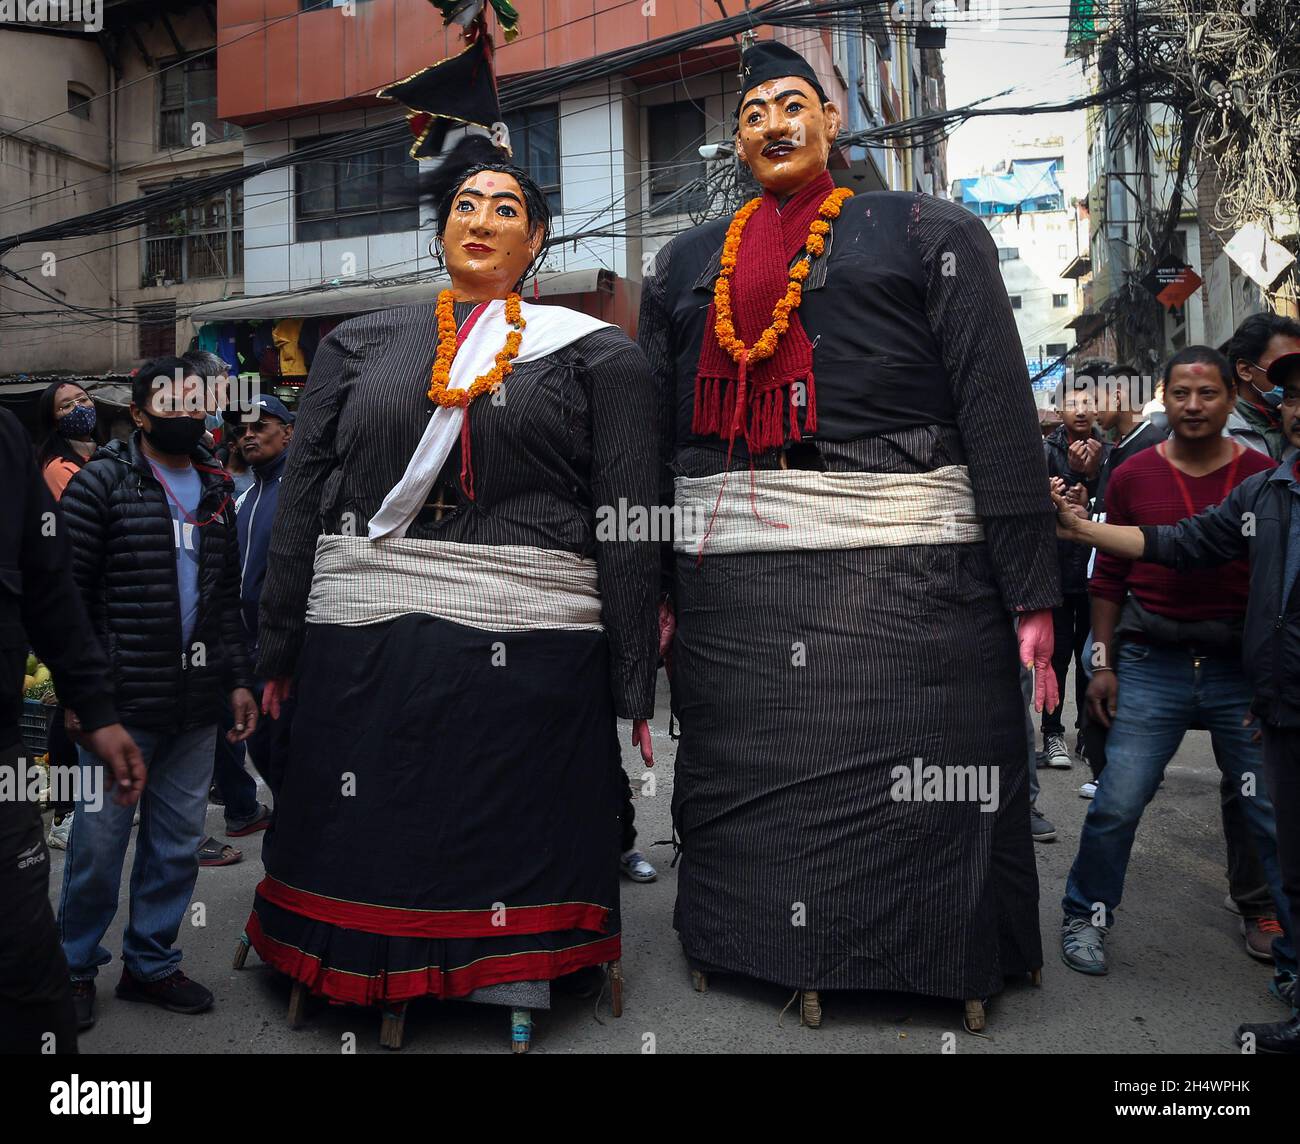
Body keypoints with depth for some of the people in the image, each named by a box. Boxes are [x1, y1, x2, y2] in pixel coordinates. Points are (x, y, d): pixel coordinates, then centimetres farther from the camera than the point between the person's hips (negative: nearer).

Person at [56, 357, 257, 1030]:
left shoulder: (215, 490, 14)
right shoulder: (101, 483, -3)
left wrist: (237, 679, 11)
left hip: (197, 704, 5)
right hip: (122, 699, -5)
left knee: (178, 841, 12)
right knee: (100, 838, 4)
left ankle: (152, 963, 28)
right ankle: (77, 966, 24)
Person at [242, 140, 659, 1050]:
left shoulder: (597, 353, 7)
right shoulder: (358, 345, 15)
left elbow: (630, 531, 1)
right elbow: (301, 504, 13)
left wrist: (635, 687, -5)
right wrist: (278, 652, 8)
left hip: (531, 651, -2)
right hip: (362, 646, 3)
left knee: (514, 852, 5)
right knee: (371, 849, 11)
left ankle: (515, 1011, 23)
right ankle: (369, 1000, 31)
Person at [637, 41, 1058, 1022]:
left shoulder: (927, 233, 11)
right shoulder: (687, 264, 20)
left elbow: (1001, 414, 2)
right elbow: (654, 434, 17)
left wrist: (1031, 591, -6)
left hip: (905, 570, -2)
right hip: (726, 582, 3)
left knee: (916, 810, 0)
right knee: (744, 795, 8)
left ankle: (933, 967, 22)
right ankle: (744, 950, 29)